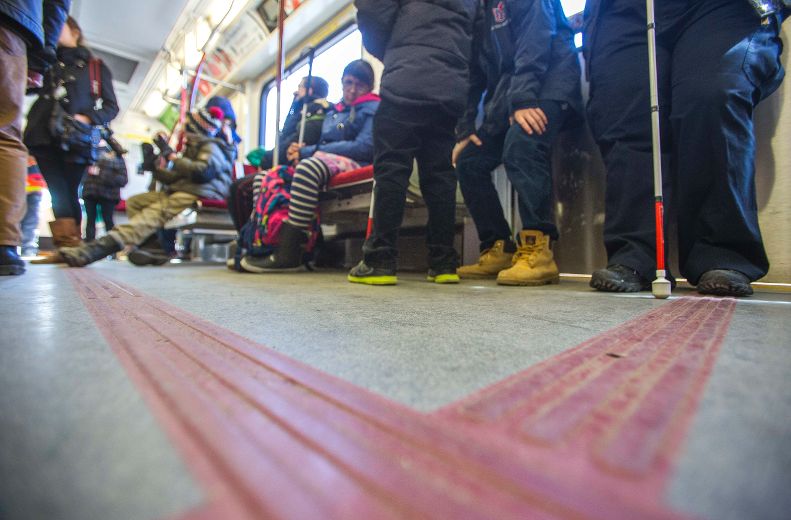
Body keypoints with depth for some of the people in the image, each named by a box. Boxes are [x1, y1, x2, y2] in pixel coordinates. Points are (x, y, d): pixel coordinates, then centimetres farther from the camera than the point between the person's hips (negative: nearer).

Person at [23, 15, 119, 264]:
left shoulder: (96, 66, 14)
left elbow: (111, 106, 7)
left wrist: (88, 118, -11)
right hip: (44, 137, 3)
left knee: (68, 193, -6)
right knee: (59, 193, -10)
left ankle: (70, 246, -8)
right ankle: (68, 245, -14)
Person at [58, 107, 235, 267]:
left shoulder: (211, 147, -1)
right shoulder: (194, 148, 31)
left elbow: (203, 171, -22)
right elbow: (176, 178, 29)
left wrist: (173, 157, -12)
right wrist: (154, 167, 16)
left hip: (199, 195, -11)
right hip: (182, 192, 11)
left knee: (153, 215, -30)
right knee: (134, 202, 4)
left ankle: (97, 249, -46)